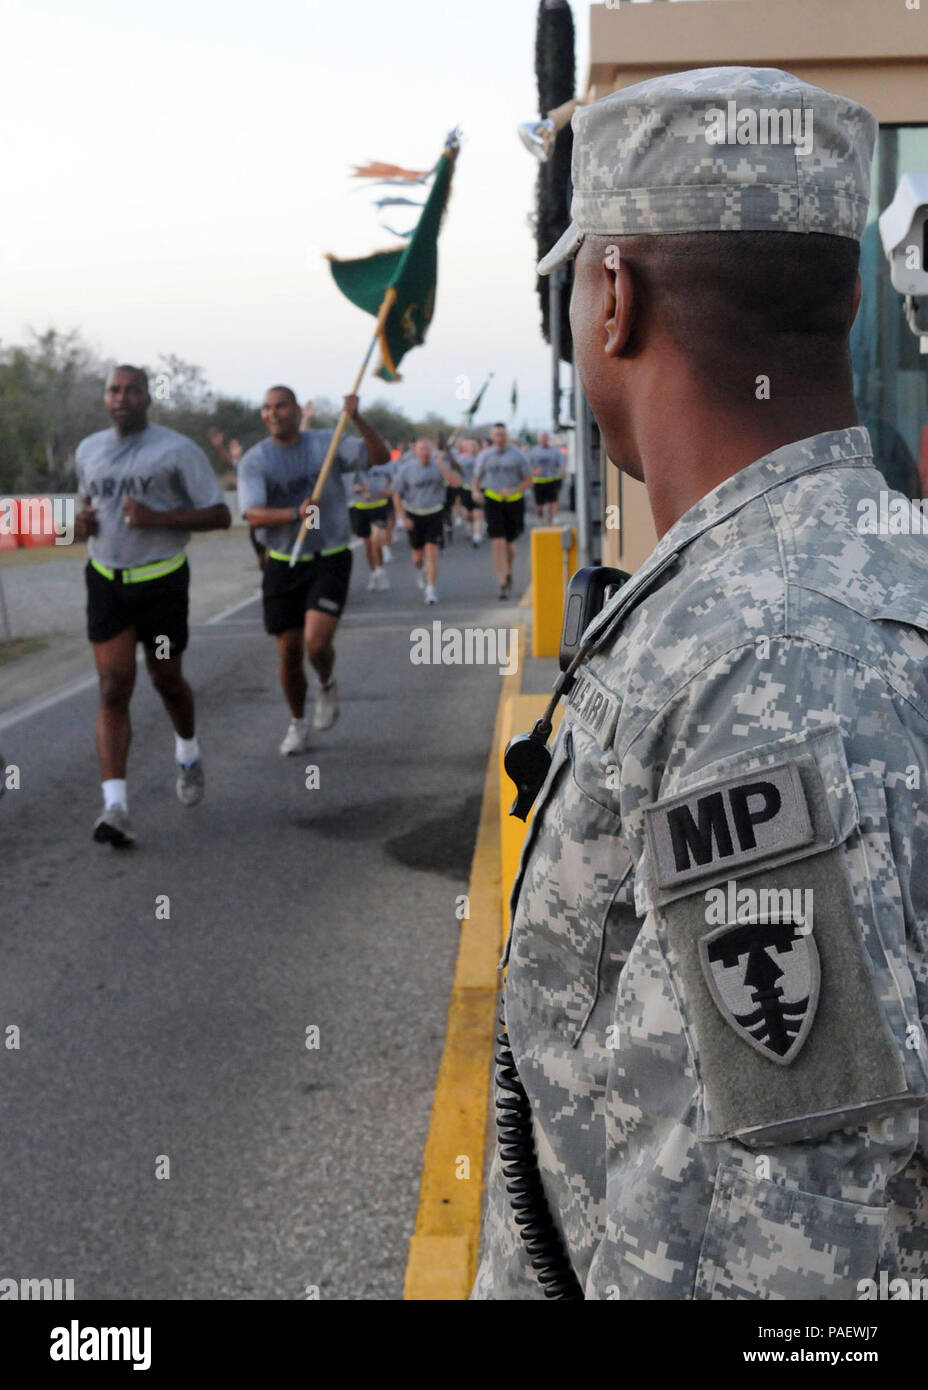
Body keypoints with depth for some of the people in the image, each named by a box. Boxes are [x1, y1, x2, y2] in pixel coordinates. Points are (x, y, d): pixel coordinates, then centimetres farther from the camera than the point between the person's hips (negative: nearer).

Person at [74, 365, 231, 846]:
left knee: (167, 680, 12)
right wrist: (81, 523, 0)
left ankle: (188, 755, 45)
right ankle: (115, 806, -15)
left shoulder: (177, 450, -7)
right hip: (106, 582, 3)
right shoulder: (87, 451, 9)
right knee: (113, 688, -8)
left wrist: (156, 518, -22)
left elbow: (219, 515, -10)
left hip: (162, 581, -2)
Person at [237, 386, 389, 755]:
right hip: (283, 565, 2)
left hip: (329, 560, -2)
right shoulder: (254, 461, -3)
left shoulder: (326, 443, -1)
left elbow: (380, 456, -11)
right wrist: (295, 514, -34)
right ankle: (297, 723, 28)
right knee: (289, 651, 5)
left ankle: (327, 686, 16)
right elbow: (253, 514, -16)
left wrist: (357, 419, -26)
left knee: (317, 644, -19)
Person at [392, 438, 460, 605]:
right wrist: (403, 517, -8)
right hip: (414, 515, 1)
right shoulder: (406, 468, -8)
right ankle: (419, 570, 48)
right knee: (418, 554, 11)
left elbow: (454, 483, -21)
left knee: (432, 552, -12)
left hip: (434, 514, -1)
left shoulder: (438, 465, -6)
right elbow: (397, 494, -2)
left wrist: (441, 464, -28)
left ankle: (431, 590, -7)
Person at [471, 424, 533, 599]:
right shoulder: (484, 456, 4)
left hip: (514, 502, 0)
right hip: (493, 501, 0)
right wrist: (475, 492, -14)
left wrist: (513, 491, -16)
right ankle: (502, 584, -12)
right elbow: (476, 479, 9)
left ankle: (508, 571, 41)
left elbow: (528, 481, 1)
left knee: (509, 544, 10)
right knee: (498, 544, -12)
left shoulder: (517, 455, 0)